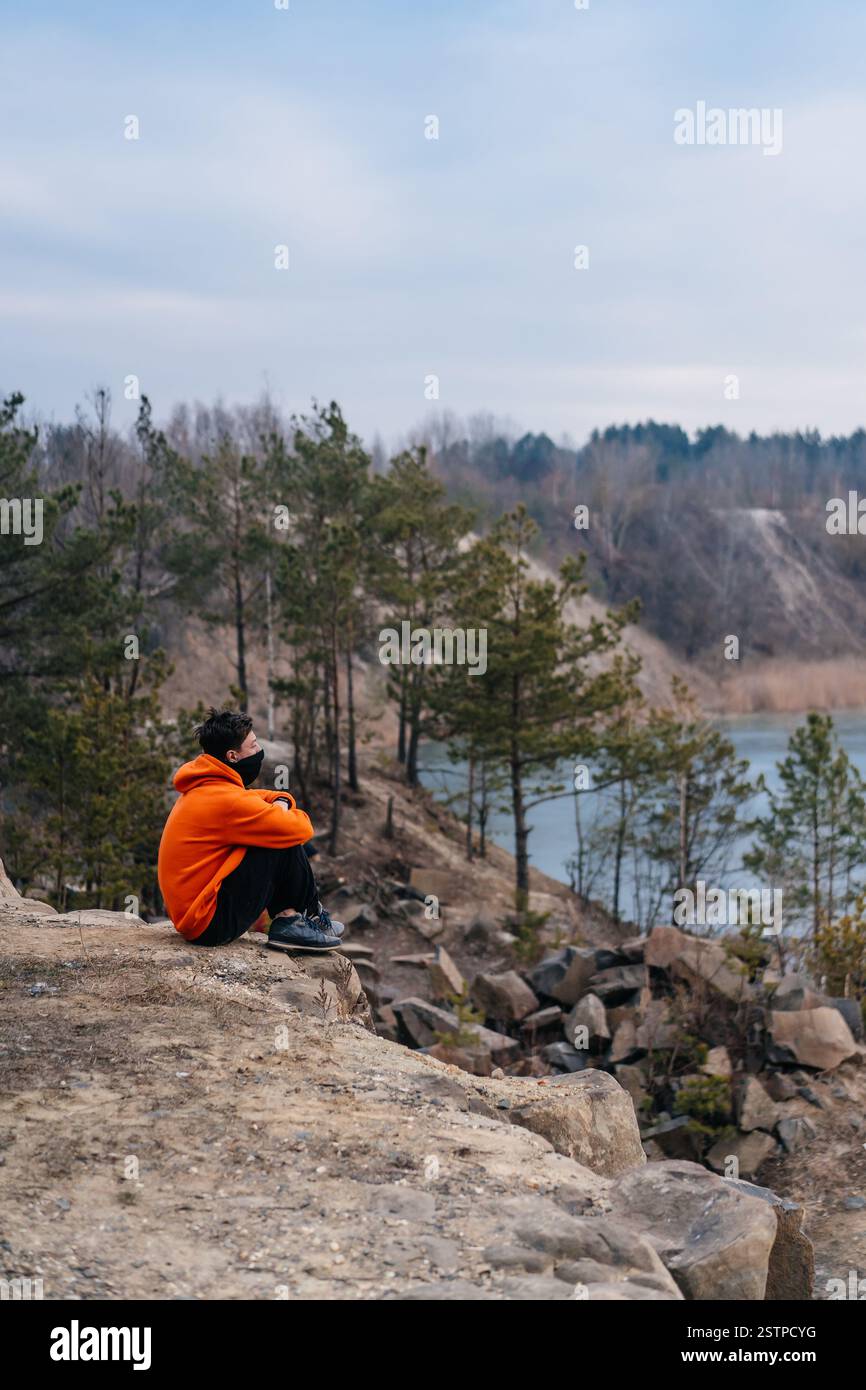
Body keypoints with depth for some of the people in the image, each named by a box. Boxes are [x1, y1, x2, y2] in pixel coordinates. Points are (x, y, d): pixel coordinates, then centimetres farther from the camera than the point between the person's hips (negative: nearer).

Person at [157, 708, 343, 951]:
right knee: (287, 842, -11)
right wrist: (283, 813, 5)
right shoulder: (225, 799, -20)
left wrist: (281, 802, 0)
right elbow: (301, 829, -19)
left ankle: (286, 918, 12)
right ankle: (311, 915, 7)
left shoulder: (201, 788, 9)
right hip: (212, 925, -10)